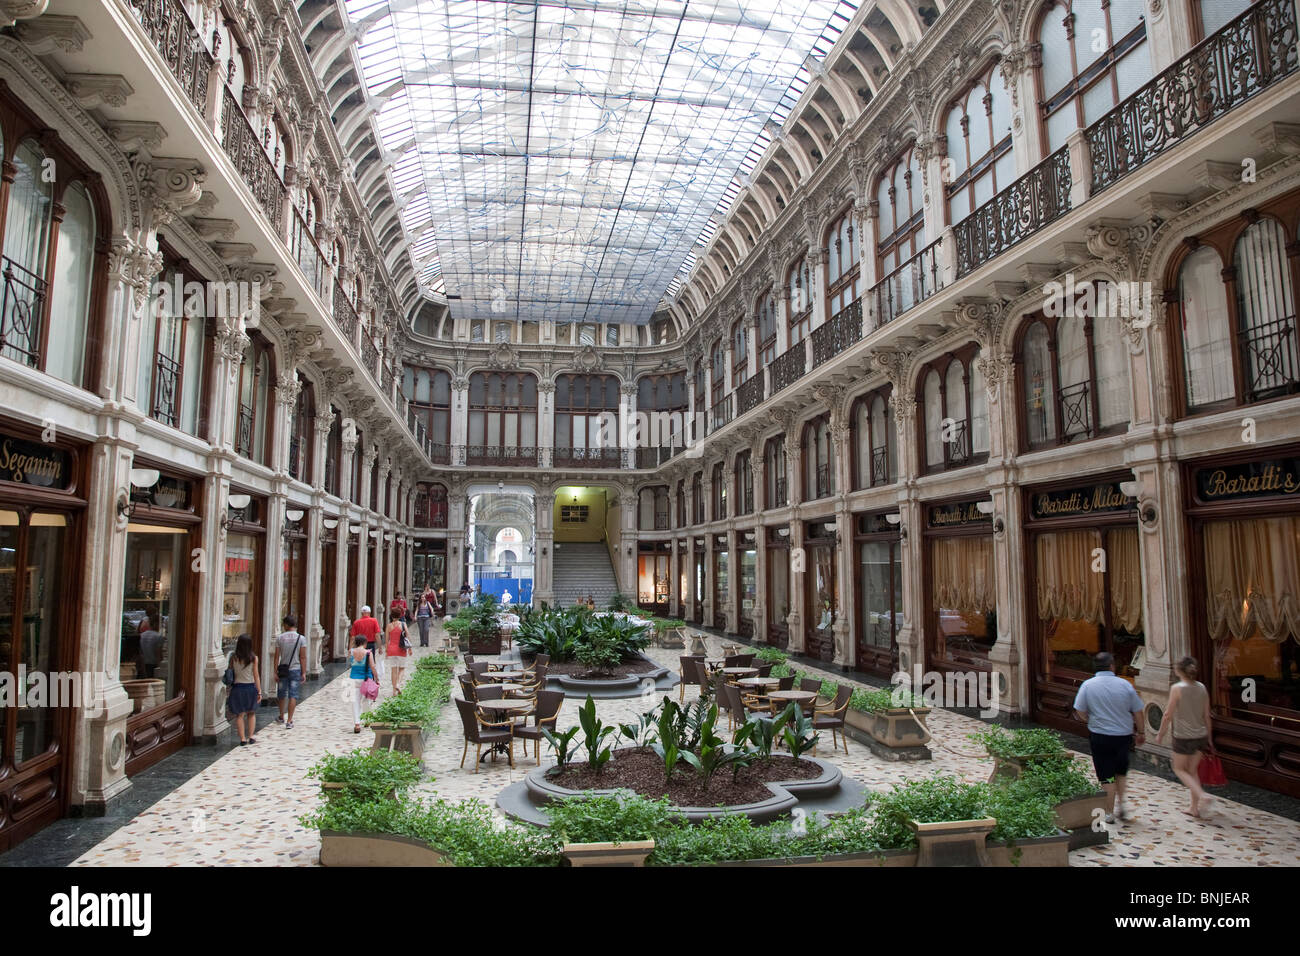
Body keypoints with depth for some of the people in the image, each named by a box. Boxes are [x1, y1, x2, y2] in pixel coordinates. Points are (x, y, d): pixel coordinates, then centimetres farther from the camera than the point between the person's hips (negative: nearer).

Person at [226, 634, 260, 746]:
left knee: (239, 715, 10)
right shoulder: (253, 658, -8)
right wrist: (259, 692, -4)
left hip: (237, 687, 0)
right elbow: (256, 677, -7)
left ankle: (242, 738, 6)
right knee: (251, 713, 18)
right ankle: (251, 736, 13)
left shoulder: (233, 657, -6)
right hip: (250, 687, 0)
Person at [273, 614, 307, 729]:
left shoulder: (280, 637, -4)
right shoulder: (301, 638, -6)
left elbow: (277, 656, -3)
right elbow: (303, 657, -7)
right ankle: (289, 721, -2)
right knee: (293, 695, 1)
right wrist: (303, 673, -2)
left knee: (282, 694, 18)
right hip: (296, 670, -2)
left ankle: (281, 717, 35)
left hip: (283, 669, 2)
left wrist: (275, 672, 3)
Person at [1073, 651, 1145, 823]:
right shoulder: (1125, 684, -5)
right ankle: (1120, 804, 20)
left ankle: (1109, 813, 12)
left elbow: (1080, 712, -6)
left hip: (1100, 736, -1)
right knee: (1121, 771, 23)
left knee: (1106, 775, 7)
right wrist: (1140, 732, 17)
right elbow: (1137, 712, 2)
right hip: (1124, 735, 2)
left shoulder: (1088, 685, -7)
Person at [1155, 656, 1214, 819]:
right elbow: (1206, 716, 8)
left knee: (1179, 769, 11)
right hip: (1200, 735, 6)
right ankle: (1195, 809, 20)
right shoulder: (1202, 688, 2)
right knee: (1192, 770, 17)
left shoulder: (1177, 688, -16)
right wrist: (1209, 738, 18)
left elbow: (1168, 715, -12)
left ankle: (1202, 795, -9)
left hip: (1183, 737, -6)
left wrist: (1160, 734, -1)